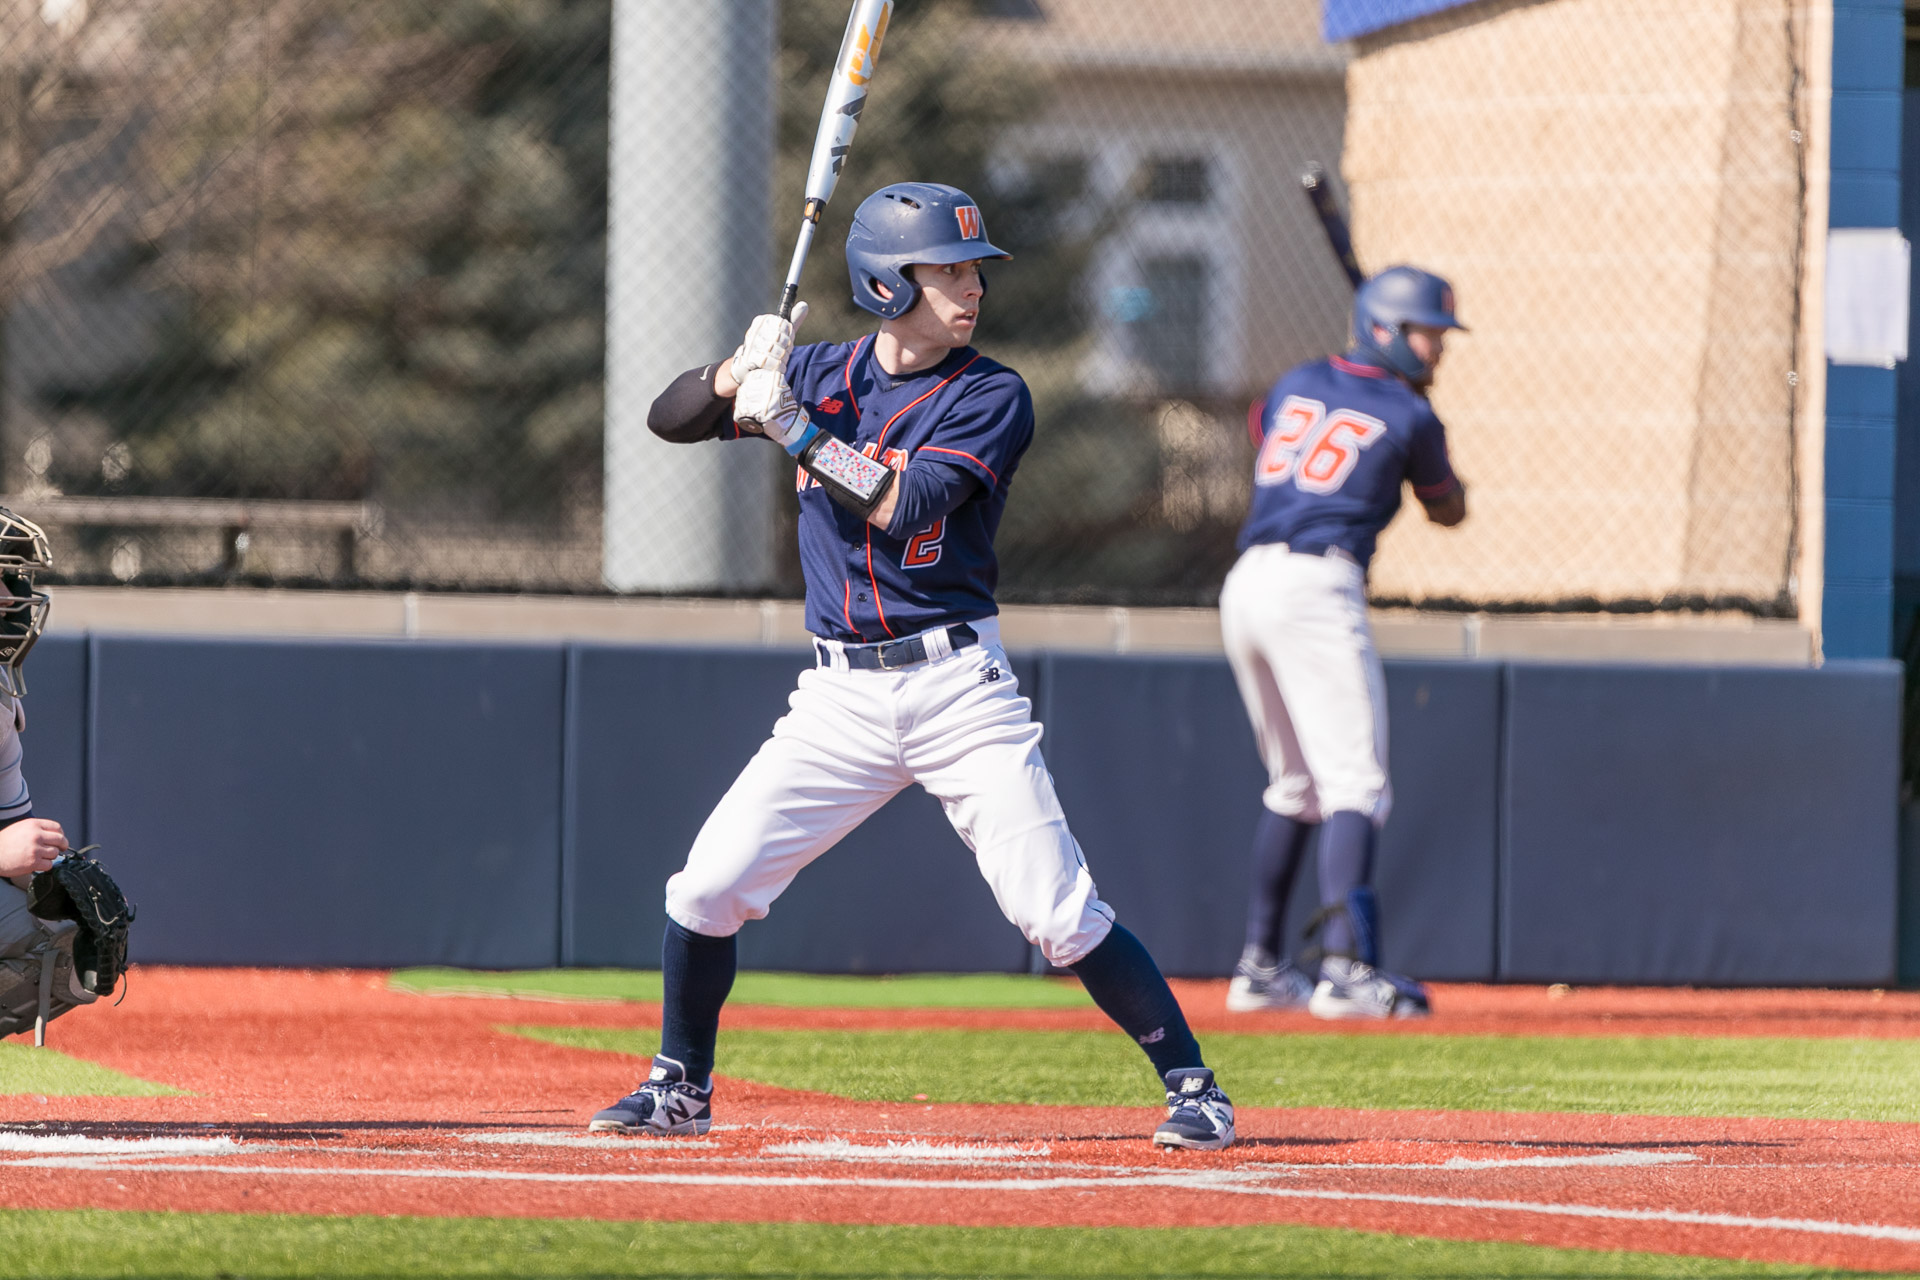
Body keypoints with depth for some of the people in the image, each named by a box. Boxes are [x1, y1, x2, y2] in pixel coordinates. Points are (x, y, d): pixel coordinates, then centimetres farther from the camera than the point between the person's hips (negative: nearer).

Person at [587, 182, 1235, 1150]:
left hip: (957, 687, -3)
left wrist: (790, 421, -21)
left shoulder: (991, 397, -6)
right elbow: (670, 417, 4)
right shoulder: (823, 372, 6)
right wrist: (740, 373, -16)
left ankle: (1192, 1087, 2)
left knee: (1060, 915, -9)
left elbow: (905, 508, -19)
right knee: (708, 888, -3)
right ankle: (678, 1089, 16)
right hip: (841, 697, 3)